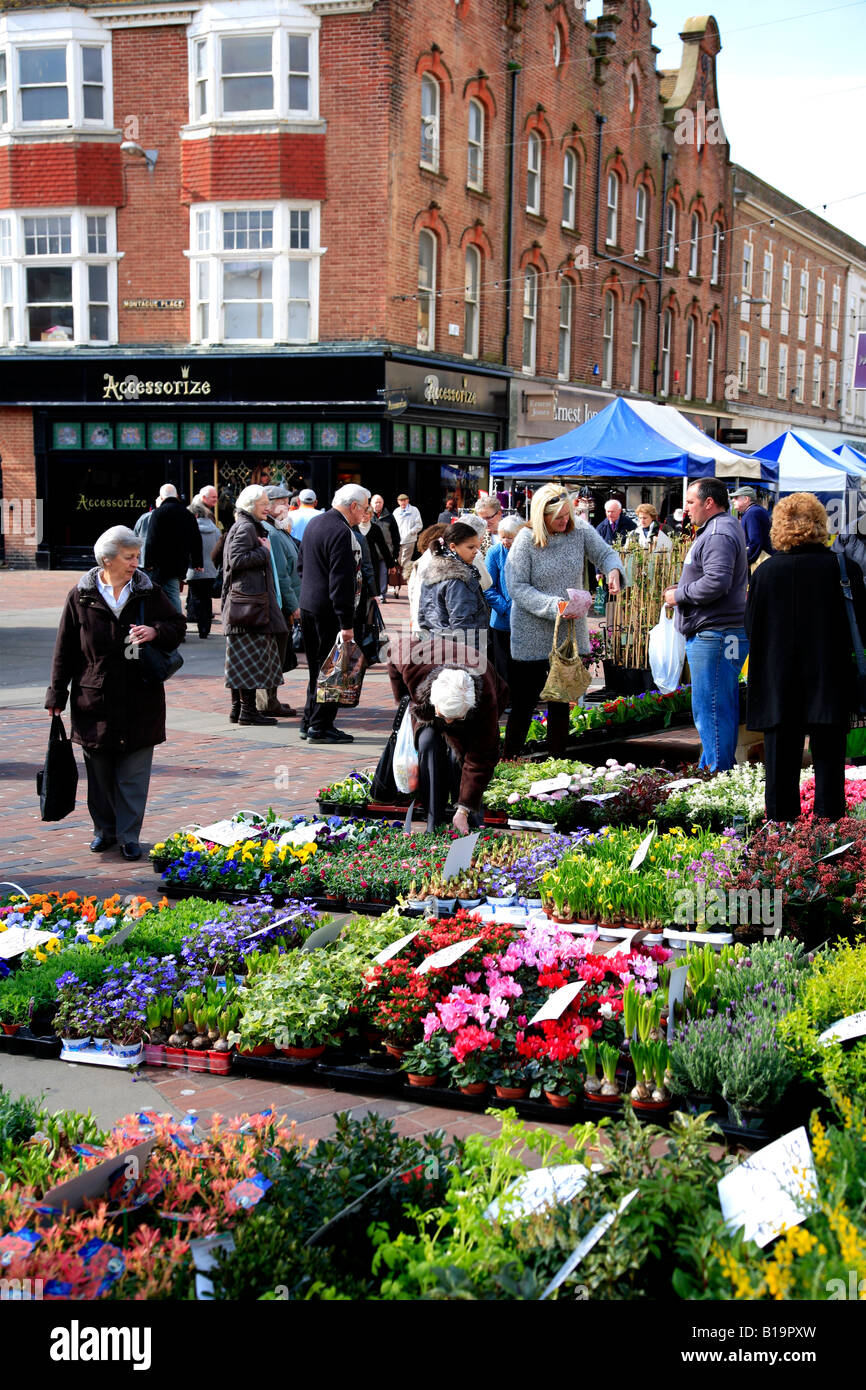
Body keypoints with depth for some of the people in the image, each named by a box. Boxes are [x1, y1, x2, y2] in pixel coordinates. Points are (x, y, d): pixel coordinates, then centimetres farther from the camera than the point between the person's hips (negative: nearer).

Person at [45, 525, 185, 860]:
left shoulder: (149, 592, 1)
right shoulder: (81, 597, -1)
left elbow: (177, 625, 12)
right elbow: (65, 651, 4)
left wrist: (155, 631, -11)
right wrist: (57, 696, 3)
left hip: (140, 703, 0)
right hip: (95, 701, 0)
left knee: (134, 774, 2)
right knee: (99, 772, 10)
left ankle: (128, 836, 10)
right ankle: (104, 829, 26)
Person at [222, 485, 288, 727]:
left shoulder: (250, 526, 19)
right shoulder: (245, 527, -11)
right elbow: (237, 560, -22)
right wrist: (264, 551, -12)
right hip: (249, 599, -10)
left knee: (242, 657, 11)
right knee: (250, 654, -8)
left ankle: (238, 708, 14)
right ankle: (247, 710, -5)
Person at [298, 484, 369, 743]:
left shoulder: (313, 524, 11)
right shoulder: (341, 532, -19)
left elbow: (302, 565, 20)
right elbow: (341, 580, -22)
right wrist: (346, 623, -21)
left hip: (308, 606, 10)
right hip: (329, 610, -10)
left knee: (317, 668, 17)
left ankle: (309, 723, 22)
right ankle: (320, 727, 1)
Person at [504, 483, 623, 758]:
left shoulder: (580, 532, -1)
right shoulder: (526, 540, -12)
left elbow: (605, 553, 9)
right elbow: (517, 587, -14)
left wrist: (613, 570, -15)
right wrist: (553, 605, -26)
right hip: (532, 637, -4)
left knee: (561, 702, 12)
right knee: (524, 703, 0)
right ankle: (509, 761, 11)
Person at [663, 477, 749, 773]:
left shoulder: (719, 534, -15)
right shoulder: (720, 529, 20)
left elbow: (717, 582, -26)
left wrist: (679, 594, -13)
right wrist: (683, 589, 15)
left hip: (714, 635, -11)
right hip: (716, 634, 11)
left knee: (711, 711, -8)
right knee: (722, 710, 15)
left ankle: (718, 776, -5)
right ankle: (709, 771, 22)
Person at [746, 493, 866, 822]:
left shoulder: (766, 572, -7)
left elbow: (752, 628, 0)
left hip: (778, 683, 1)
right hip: (830, 683, 0)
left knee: (781, 755, 9)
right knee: (828, 755, 8)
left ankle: (781, 813, 14)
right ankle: (828, 813, 11)